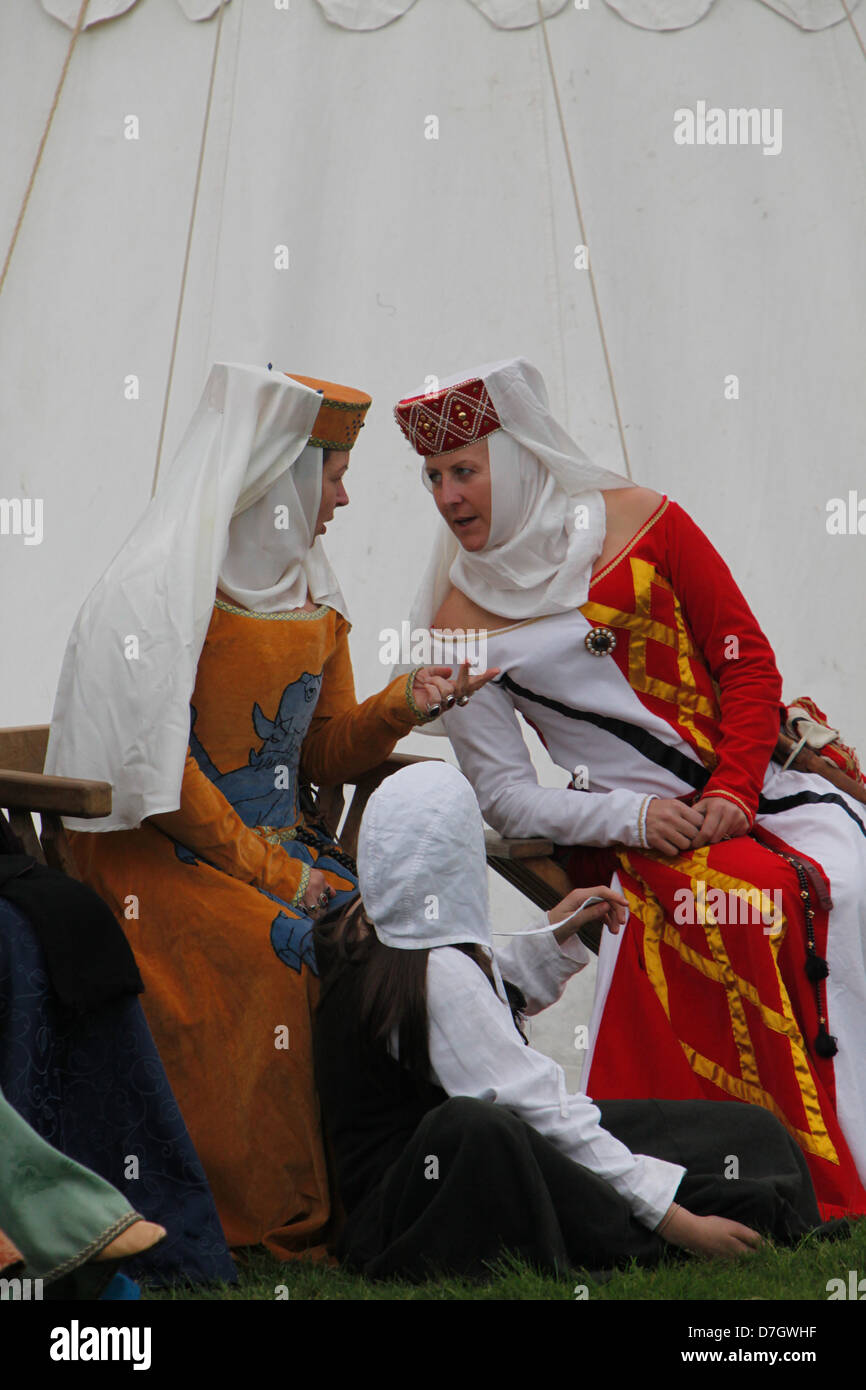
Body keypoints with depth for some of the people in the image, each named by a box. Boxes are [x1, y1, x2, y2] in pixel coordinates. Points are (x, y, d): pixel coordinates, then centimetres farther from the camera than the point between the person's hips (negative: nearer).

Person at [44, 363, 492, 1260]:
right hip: (163, 851, -7)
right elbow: (155, 767, -15)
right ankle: (280, 1212, -19)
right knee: (282, 950, -30)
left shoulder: (311, 594, 14)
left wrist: (399, 708, -4)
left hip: (281, 841, 7)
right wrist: (268, 870, -17)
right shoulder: (164, 588, -11)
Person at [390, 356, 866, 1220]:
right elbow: (504, 795, 4)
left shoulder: (640, 523, 5)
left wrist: (732, 794, -9)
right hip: (645, 840, -2)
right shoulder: (460, 624, 5)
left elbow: (748, 661, 5)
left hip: (765, 788, 2)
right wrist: (631, 818, -11)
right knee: (751, 896, -31)